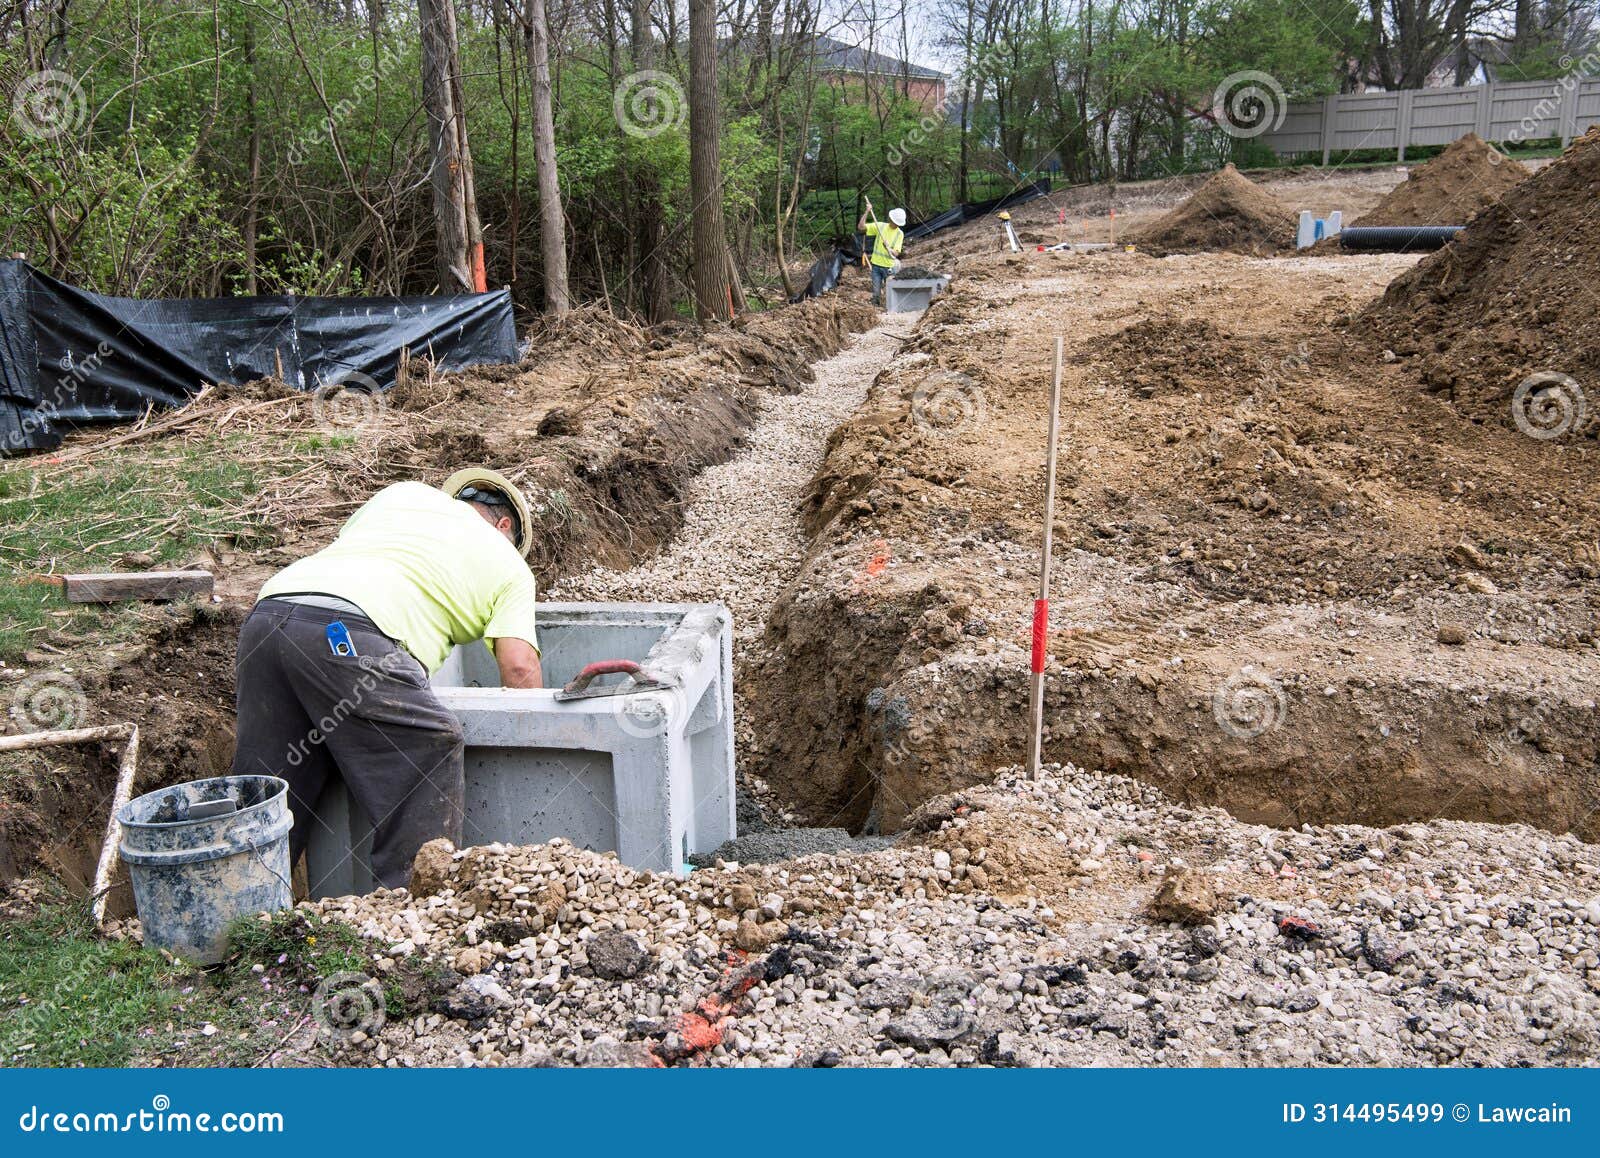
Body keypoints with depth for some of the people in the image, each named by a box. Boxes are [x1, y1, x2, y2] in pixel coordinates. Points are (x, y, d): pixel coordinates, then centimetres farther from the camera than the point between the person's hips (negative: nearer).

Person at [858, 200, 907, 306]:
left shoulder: (900, 234, -3)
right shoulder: (880, 226, -1)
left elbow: (896, 253, -11)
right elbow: (861, 227, -5)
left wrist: (889, 249, -32)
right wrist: (867, 212, -13)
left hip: (889, 267, -1)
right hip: (876, 265, 1)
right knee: (876, 293, 0)